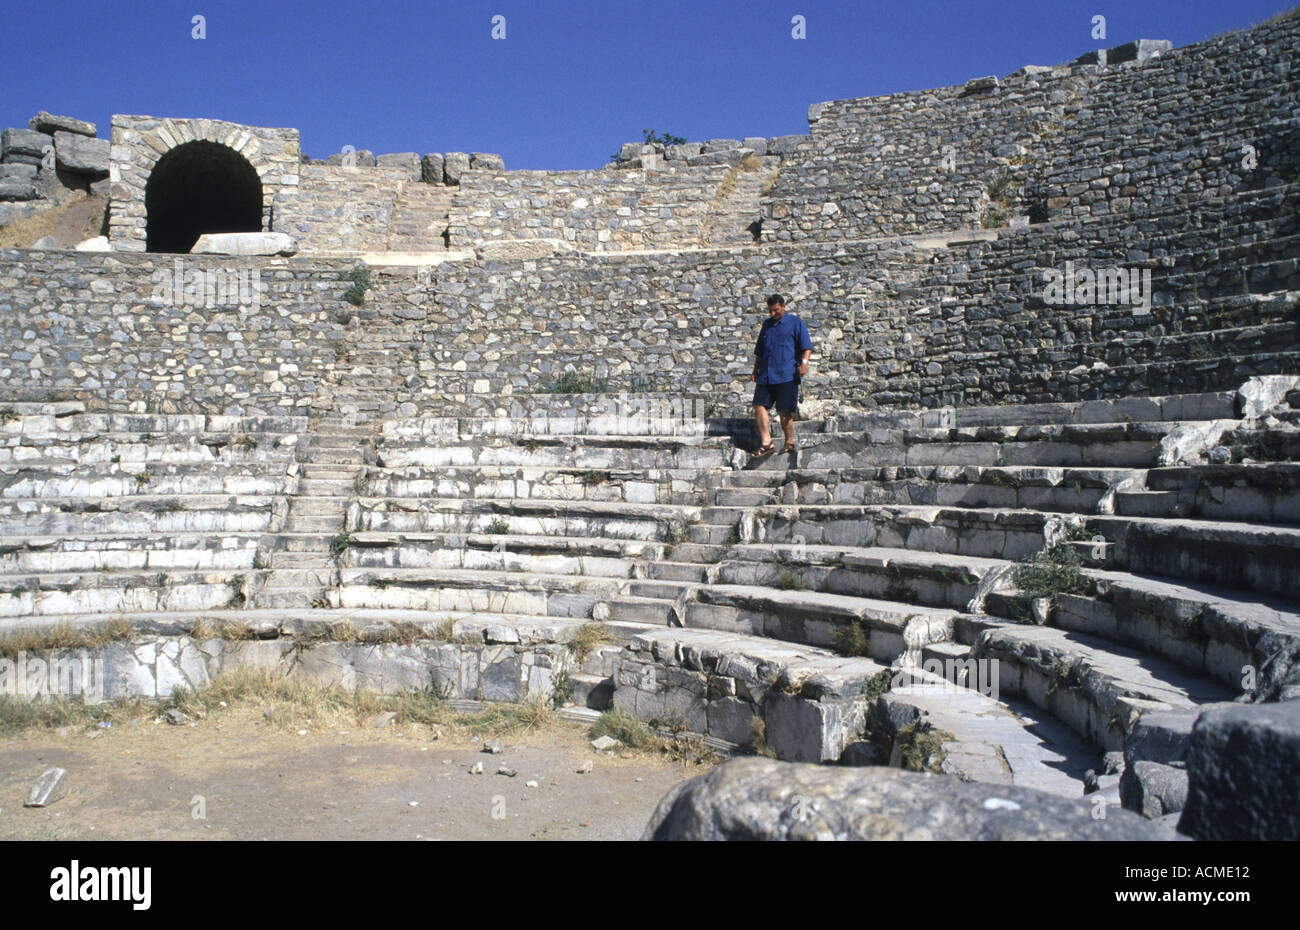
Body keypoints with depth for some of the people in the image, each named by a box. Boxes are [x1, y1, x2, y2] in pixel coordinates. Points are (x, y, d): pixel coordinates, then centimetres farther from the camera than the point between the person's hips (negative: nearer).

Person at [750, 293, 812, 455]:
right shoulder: (767, 324, 21)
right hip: (765, 376, 6)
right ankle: (766, 443, -4)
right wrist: (755, 371, 23)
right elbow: (759, 351, 28)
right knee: (759, 405, -6)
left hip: (787, 375, -6)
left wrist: (804, 362, -23)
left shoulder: (795, 322, 4)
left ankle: (789, 443, 9)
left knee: (785, 411, -5)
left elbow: (806, 346, -6)